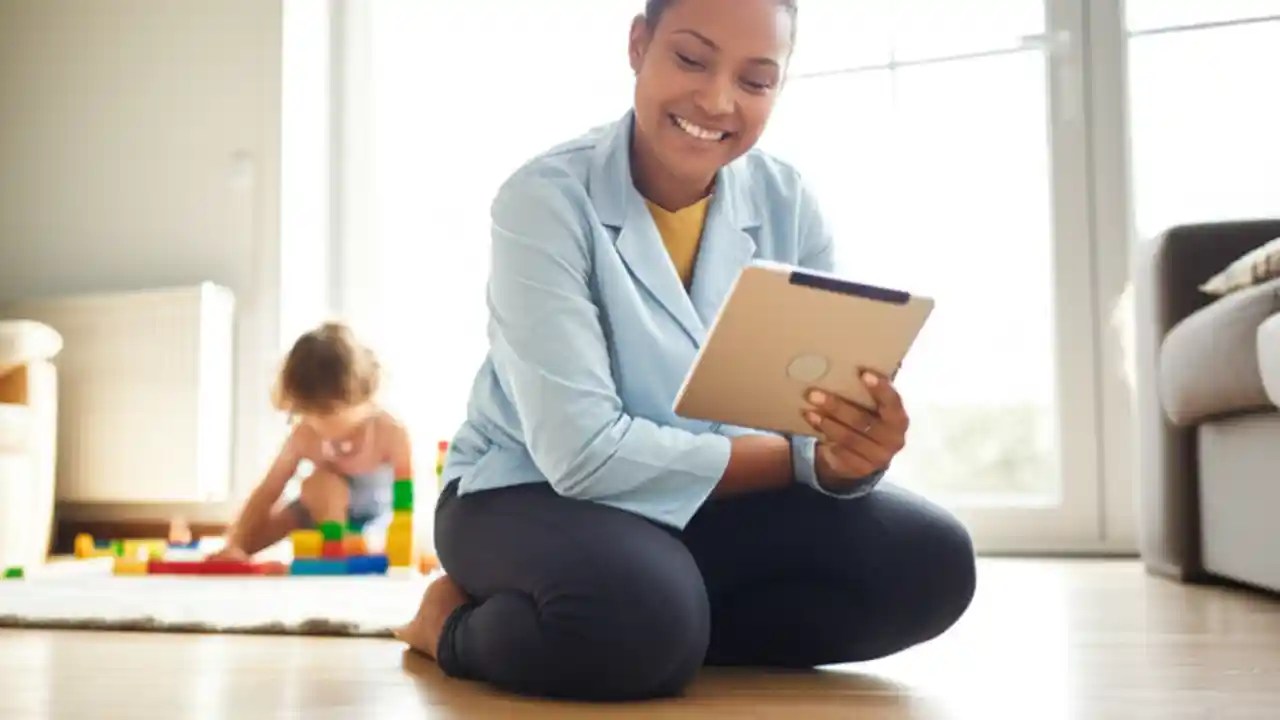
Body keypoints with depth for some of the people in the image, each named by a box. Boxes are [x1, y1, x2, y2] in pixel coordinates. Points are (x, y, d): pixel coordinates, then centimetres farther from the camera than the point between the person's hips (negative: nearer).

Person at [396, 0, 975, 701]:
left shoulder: (788, 205, -6)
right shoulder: (546, 199, -20)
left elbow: (823, 428, -9)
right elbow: (583, 452, -27)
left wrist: (853, 454, -34)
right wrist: (804, 457, -21)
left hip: (711, 505, 5)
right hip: (533, 494, -4)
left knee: (929, 559, -15)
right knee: (641, 616, -37)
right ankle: (462, 624, -5)